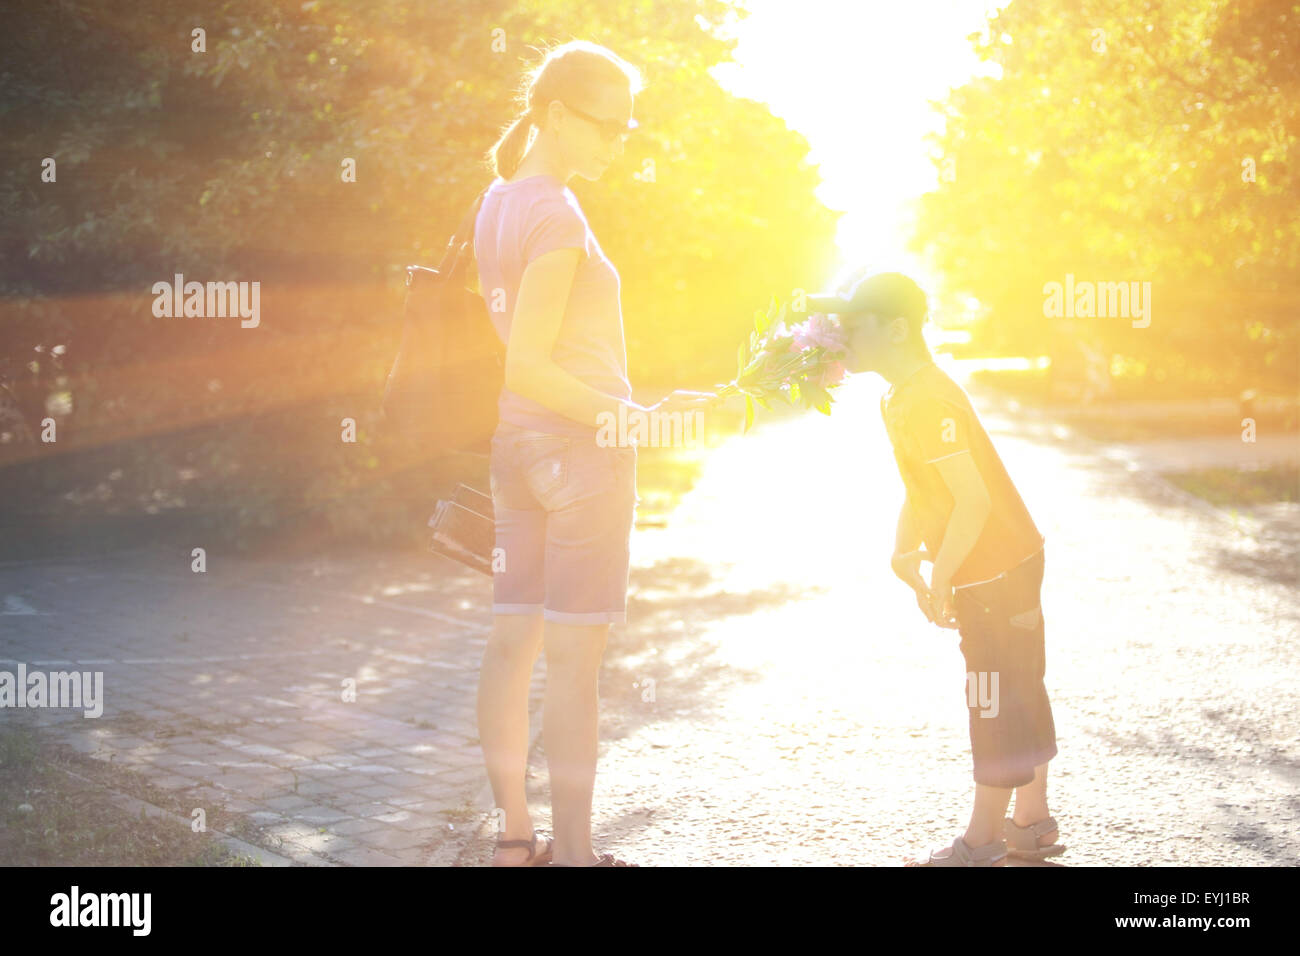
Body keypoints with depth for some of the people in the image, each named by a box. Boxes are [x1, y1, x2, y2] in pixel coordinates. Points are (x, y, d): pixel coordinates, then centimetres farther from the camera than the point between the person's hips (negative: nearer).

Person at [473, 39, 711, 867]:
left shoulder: (499, 203, 11)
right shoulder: (558, 216, -17)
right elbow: (527, 363, -21)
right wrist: (634, 418, -23)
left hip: (516, 442, 9)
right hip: (580, 450, -9)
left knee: (515, 641, 10)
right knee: (576, 655, -4)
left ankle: (515, 836, 18)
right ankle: (574, 850, 2)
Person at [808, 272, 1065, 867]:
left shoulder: (927, 401, -22)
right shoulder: (902, 398, 10)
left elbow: (973, 498, -26)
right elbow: (920, 491, 19)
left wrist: (938, 580, -20)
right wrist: (904, 553, 8)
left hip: (995, 570, -10)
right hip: (1015, 562, 10)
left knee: (998, 703, 0)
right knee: (1018, 696, 17)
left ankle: (983, 842, 9)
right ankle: (1032, 823, 29)